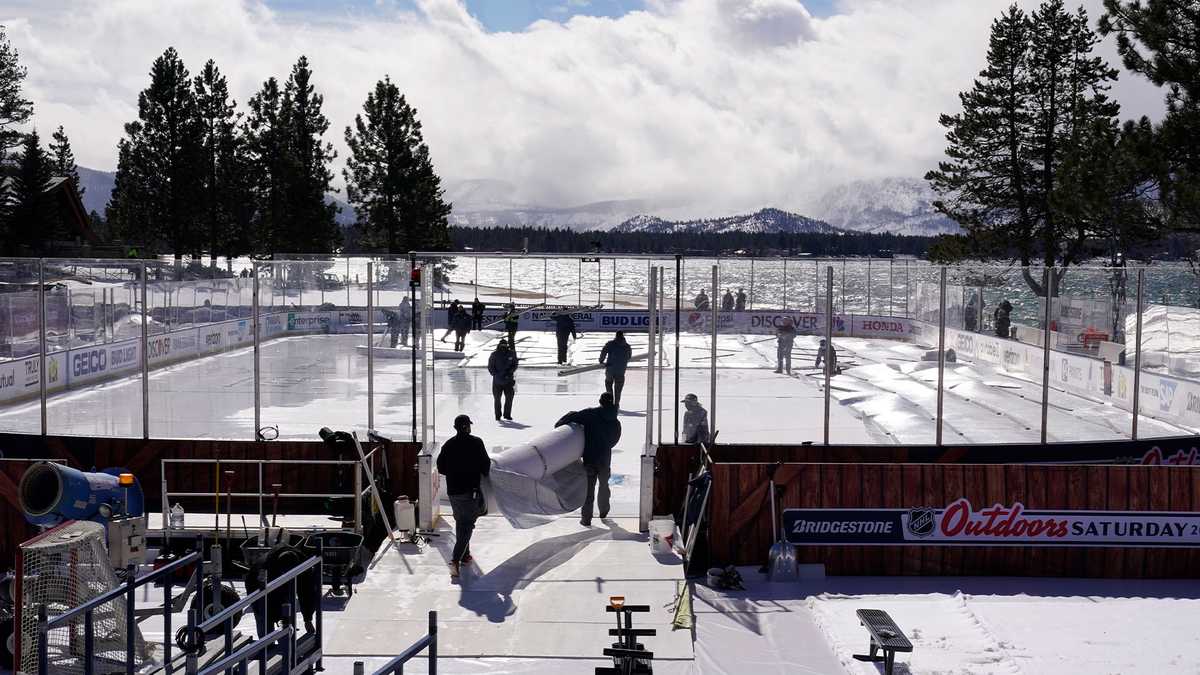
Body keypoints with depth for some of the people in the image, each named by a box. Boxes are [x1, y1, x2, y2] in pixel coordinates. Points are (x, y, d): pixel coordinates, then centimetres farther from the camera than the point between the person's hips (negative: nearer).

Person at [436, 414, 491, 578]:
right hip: (471, 490, -5)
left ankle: (465, 555, 28)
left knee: (460, 523, 20)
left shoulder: (448, 445, 5)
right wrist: (485, 474, 12)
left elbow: (441, 468, 7)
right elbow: (485, 464, -9)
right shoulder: (475, 442, -8)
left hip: (453, 491, 5)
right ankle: (455, 559, -17)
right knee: (467, 525, -4)